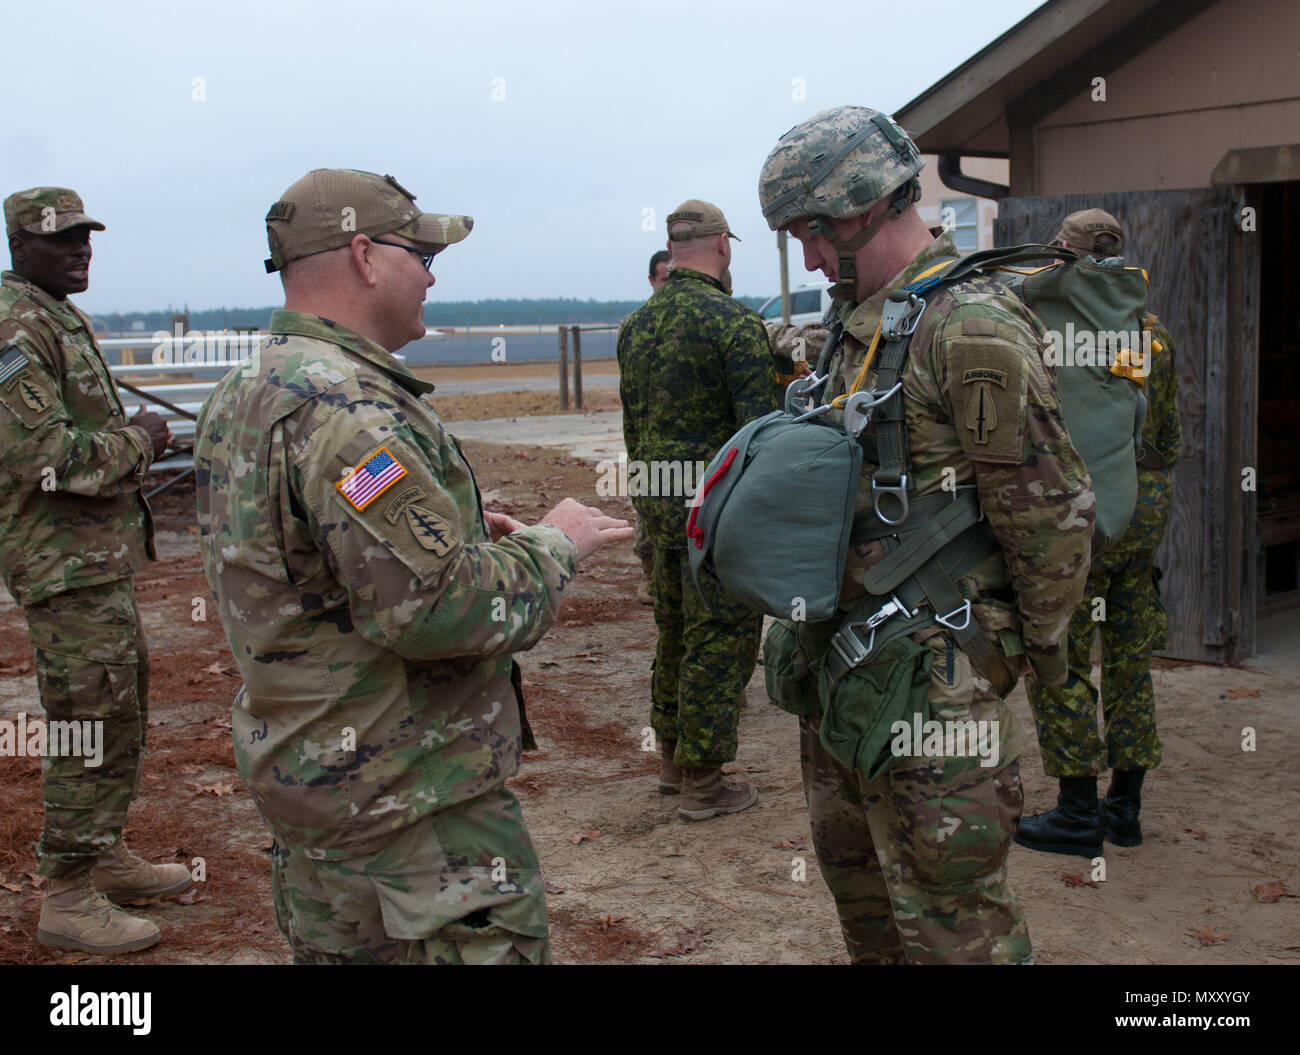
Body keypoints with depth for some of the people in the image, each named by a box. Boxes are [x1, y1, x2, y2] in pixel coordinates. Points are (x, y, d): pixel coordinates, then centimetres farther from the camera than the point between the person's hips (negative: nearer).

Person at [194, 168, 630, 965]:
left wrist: (457, 528, 9)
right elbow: (439, 609, -28)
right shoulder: (342, 406, -24)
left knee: (337, 945, 21)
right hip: (407, 799, -10)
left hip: (307, 772, 10)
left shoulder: (245, 393, 10)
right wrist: (550, 544, -11)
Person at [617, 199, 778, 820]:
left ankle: (672, 758, 30)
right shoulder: (735, 323, -14)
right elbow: (759, 428, -18)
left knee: (674, 629, 19)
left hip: (658, 500, 7)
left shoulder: (635, 325, 9)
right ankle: (702, 783, 8)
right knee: (719, 638, 2)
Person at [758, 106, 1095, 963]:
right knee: (855, 868, 23)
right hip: (841, 660, 10)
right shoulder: (860, 322, 13)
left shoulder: (971, 327, -18)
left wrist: (1043, 645, -7)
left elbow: (1051, 507, -17)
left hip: (927, 671, -10)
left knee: (950, 918, -1)